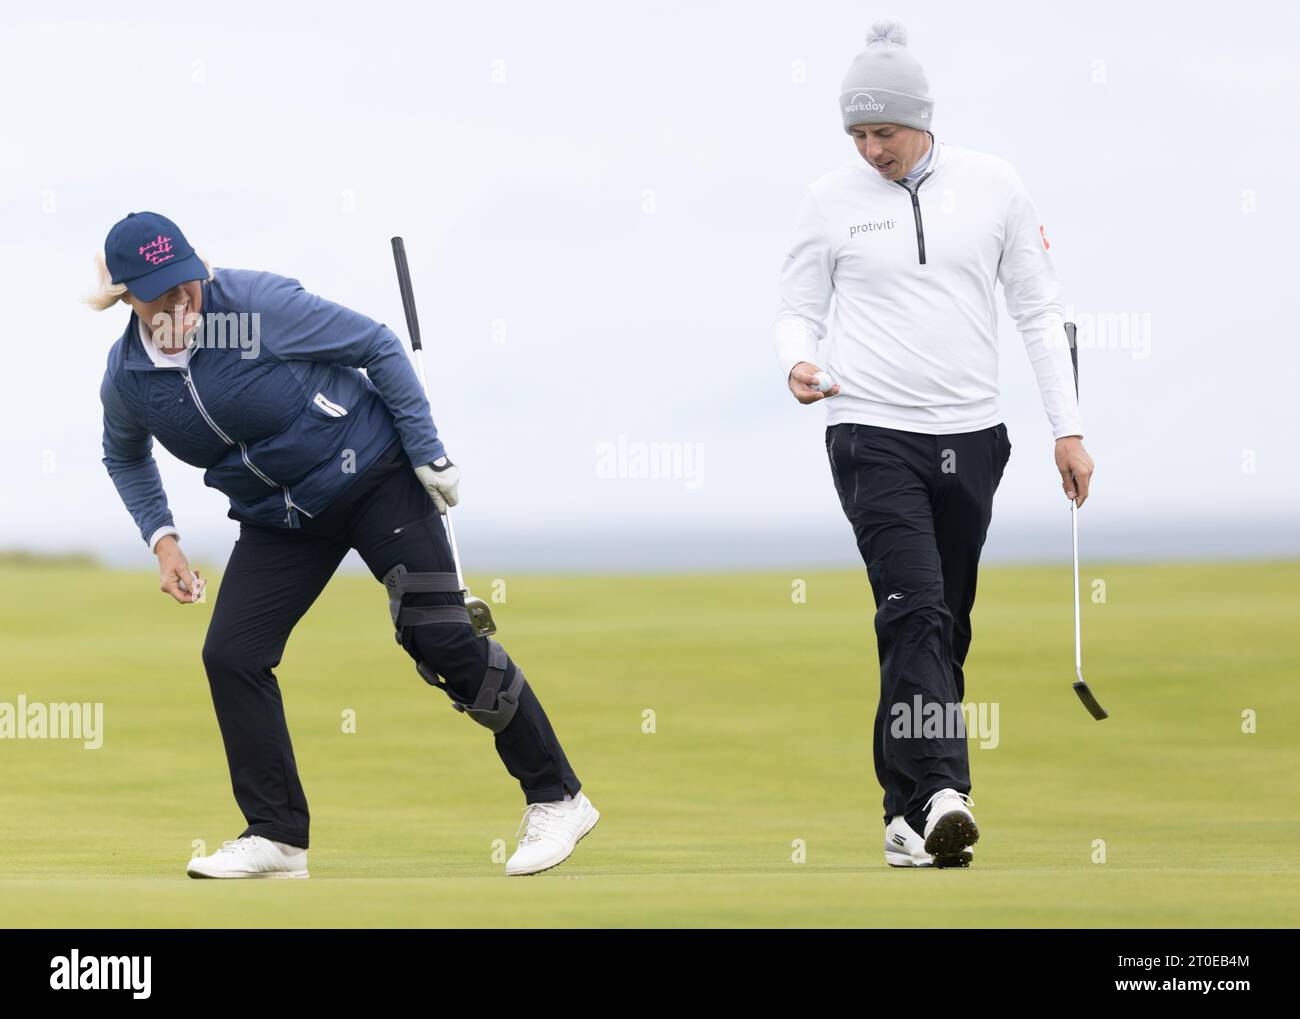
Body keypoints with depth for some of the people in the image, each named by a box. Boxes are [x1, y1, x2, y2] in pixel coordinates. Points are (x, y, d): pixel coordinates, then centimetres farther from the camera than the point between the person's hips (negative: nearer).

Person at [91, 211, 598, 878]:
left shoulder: (260, 304, -23)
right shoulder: (127, 374, -7)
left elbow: (379, 347, -14)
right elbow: (125, 455, 16)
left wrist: (427, 454, -13)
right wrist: (161, 539, 3)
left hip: (374, 478, -5)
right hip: (278, 518, 5)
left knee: (437, 635, -13)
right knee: (230, 655, -8)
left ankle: (556, 800, -3)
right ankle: (278, 837, 5)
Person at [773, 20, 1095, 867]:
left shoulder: (992, 185, 4)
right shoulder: (832, 199, 1)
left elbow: (1038, 307, 9)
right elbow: (799, 312, 7)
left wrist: (1067, 427, 6)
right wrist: (798, 361, -16)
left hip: (970, 436, 3)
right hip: (874, 434, -3)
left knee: (945, 629, 6)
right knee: (916, 611, -19)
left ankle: (908, 813, 14)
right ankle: (943, 793, -30)